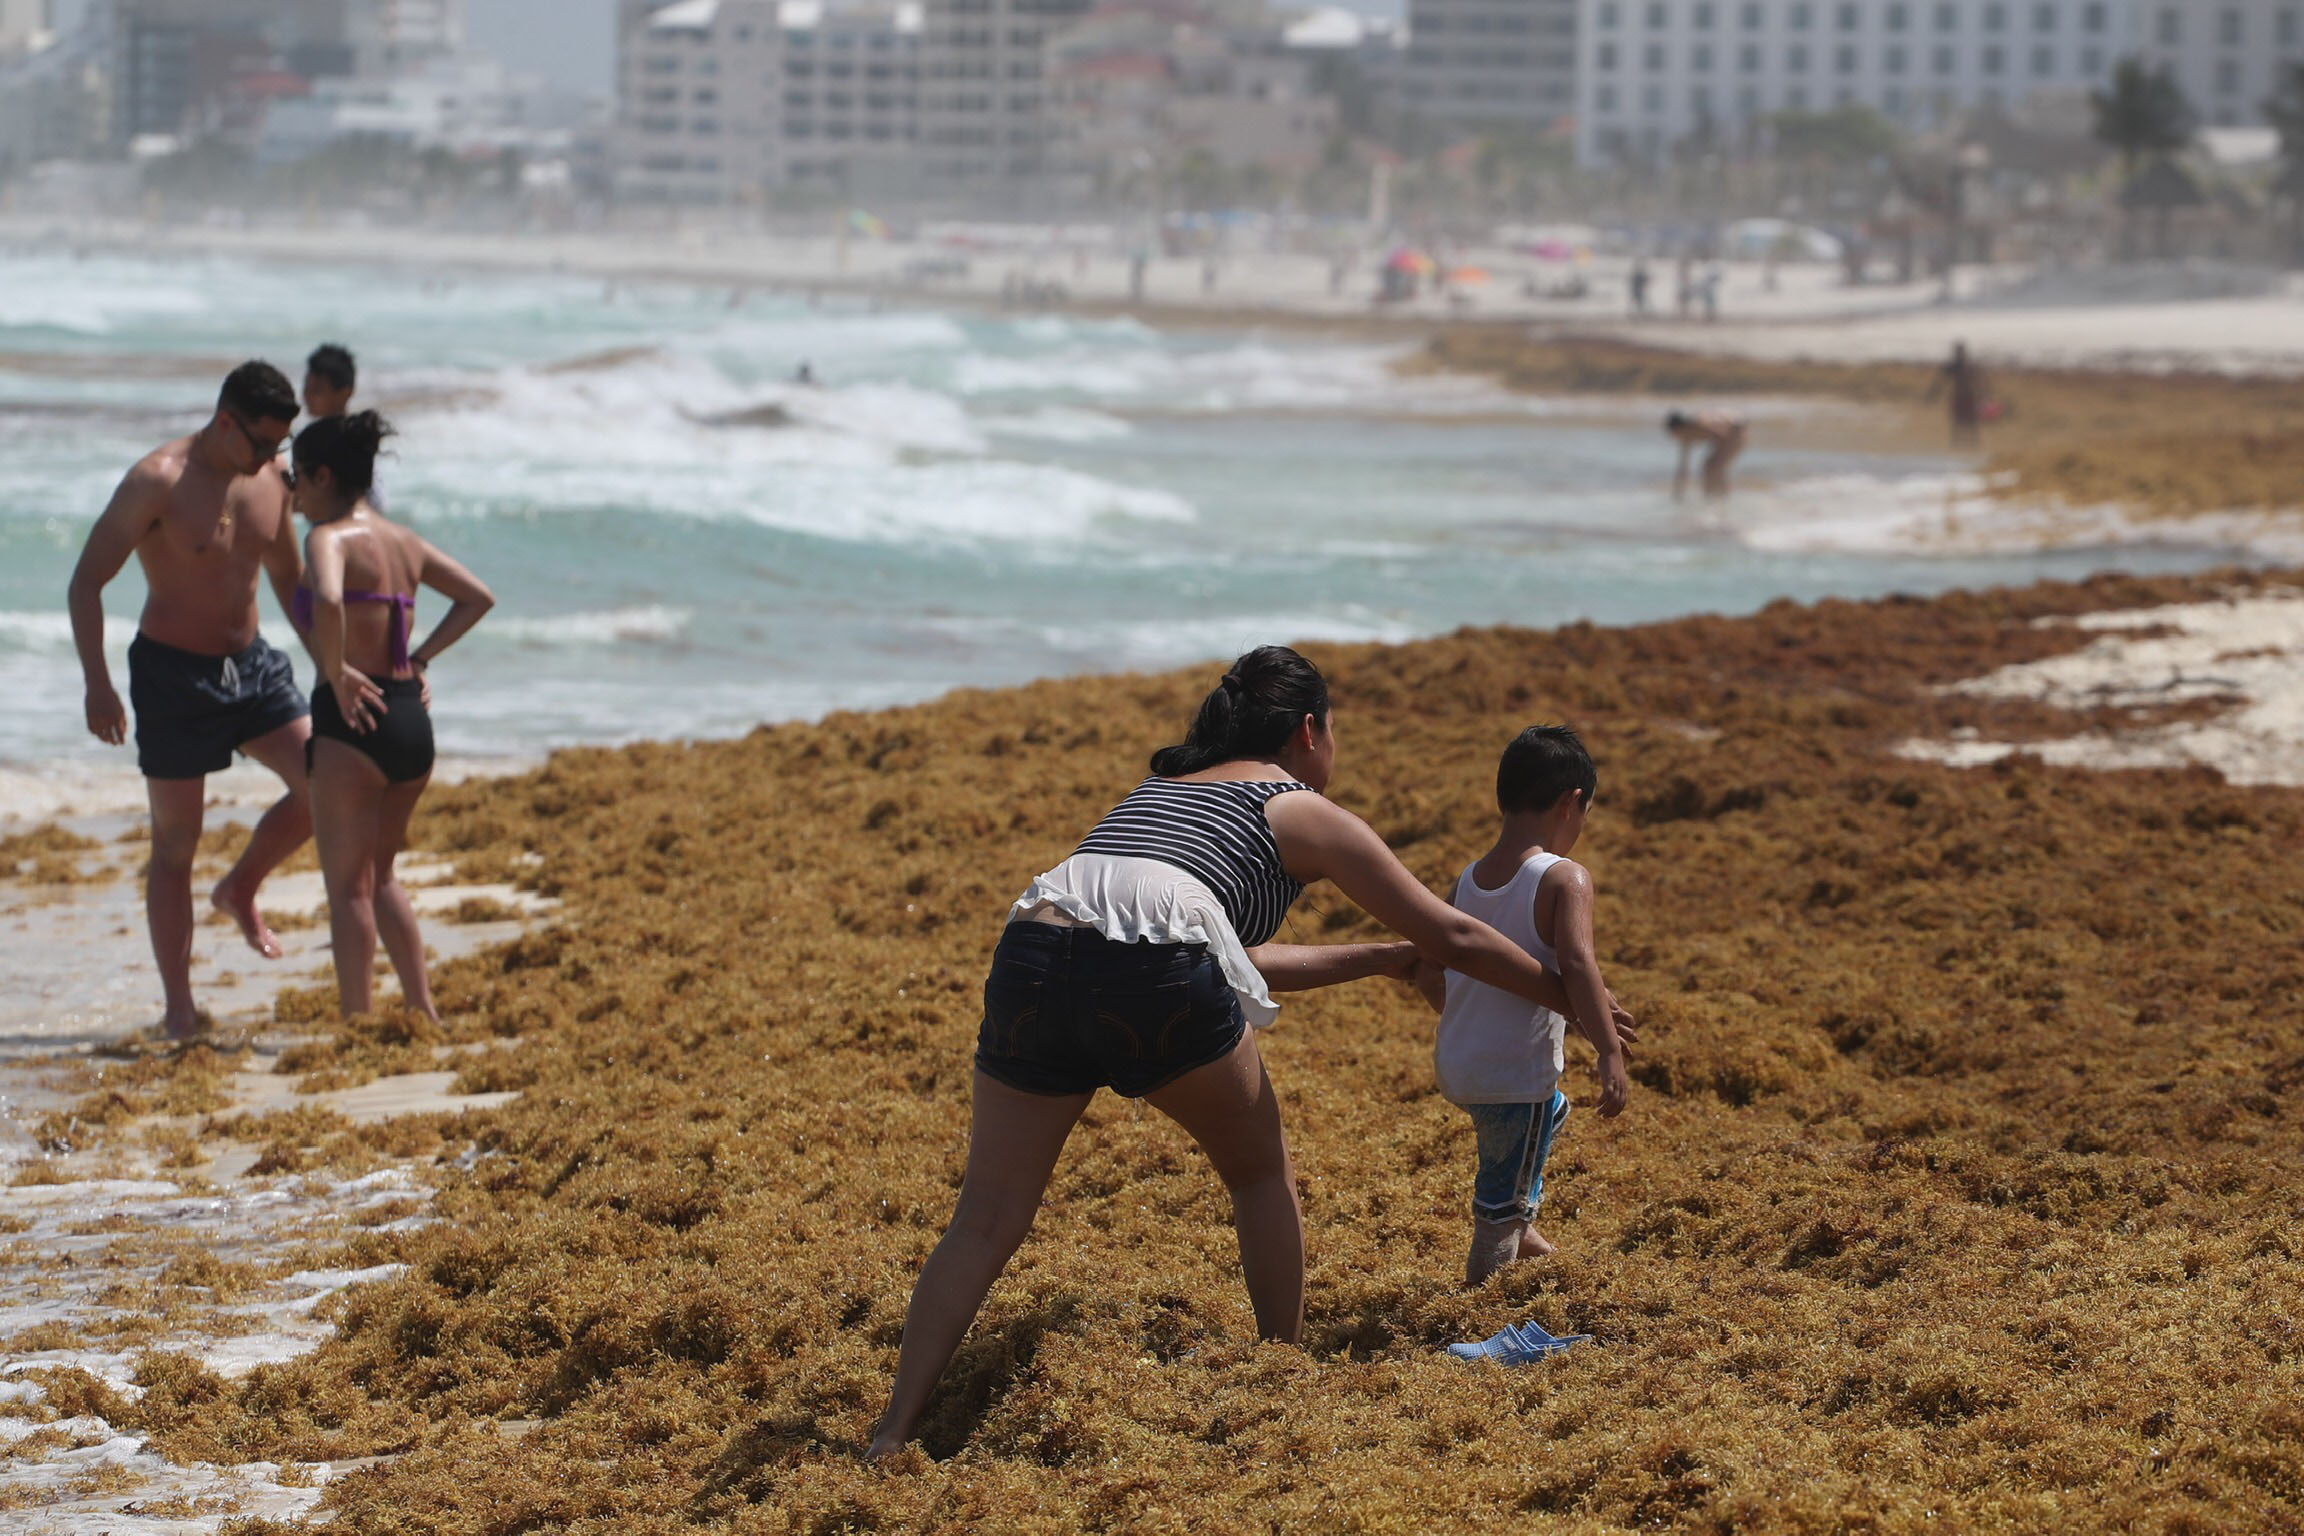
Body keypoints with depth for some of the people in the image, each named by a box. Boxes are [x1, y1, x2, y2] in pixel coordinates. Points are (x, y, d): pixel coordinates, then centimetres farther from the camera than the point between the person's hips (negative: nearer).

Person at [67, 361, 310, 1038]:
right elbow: (87, 581, -15)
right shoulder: (158, 482, -18)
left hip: (251, 662, 6)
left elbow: (286, 574, 18)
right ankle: (177, 1006, 10)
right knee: (175, 843, 1)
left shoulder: (271, 478, 1)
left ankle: (241, 891, 16)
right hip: (173, 671, -6)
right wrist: (96, 684, -21)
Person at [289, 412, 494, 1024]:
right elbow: (478, 598, 22)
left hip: (354, 725, -8)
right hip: (413, 721, 8)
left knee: (348, 887, 0)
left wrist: (335, 671, -18)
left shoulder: (330, 538, -10)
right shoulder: (404, 541, 13)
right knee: (379, 875, 22)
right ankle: (423, 1012, 20)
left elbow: (328, 602, -32)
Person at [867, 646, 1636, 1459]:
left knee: (985, 1221, 4)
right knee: (1262, 1174, 22)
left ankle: (893, 1435, -6)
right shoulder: (1304, 813, 21)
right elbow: (1454, 938, 26)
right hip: (1157, 973, -4)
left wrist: (1383, 959, 55)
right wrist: (1577, 1002, 37)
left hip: (1033, 953, 5)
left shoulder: (1159, 789, 38)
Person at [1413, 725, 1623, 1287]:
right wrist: (1608, 1047, -26)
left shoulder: (1468, 881, 2)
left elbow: (1427, 973, 8)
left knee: (1552, 1114, 35)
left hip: (1456, 1066, 8)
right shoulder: (1565, 880, -17)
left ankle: (1522, 1231, 48)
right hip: (1516, 1077, -7)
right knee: (1505, 1201, 10)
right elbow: (1577, 964, -31)